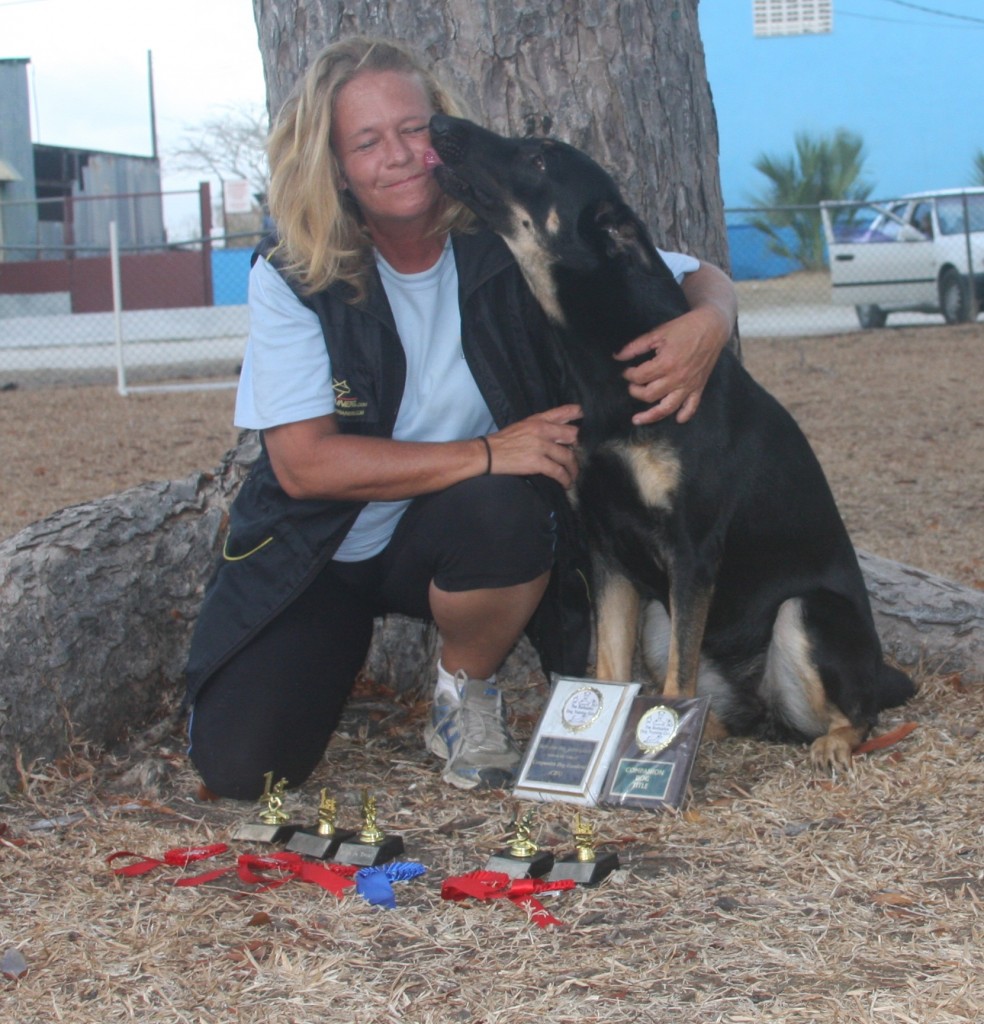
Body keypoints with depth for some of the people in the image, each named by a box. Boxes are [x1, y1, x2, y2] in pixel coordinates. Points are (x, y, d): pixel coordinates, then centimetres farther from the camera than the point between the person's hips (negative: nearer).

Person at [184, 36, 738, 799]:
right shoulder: (292, 276, -16)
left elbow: (705, 280, -10)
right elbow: (304, 463, -22)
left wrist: (706, 327, -36)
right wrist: (487, 455, -31)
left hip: (457, 538, 0)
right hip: (318, 553, 0)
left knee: (504, 508, -36)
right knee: (238, 769, -16)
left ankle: (468, 692, -5)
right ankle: (346, 644, 18)